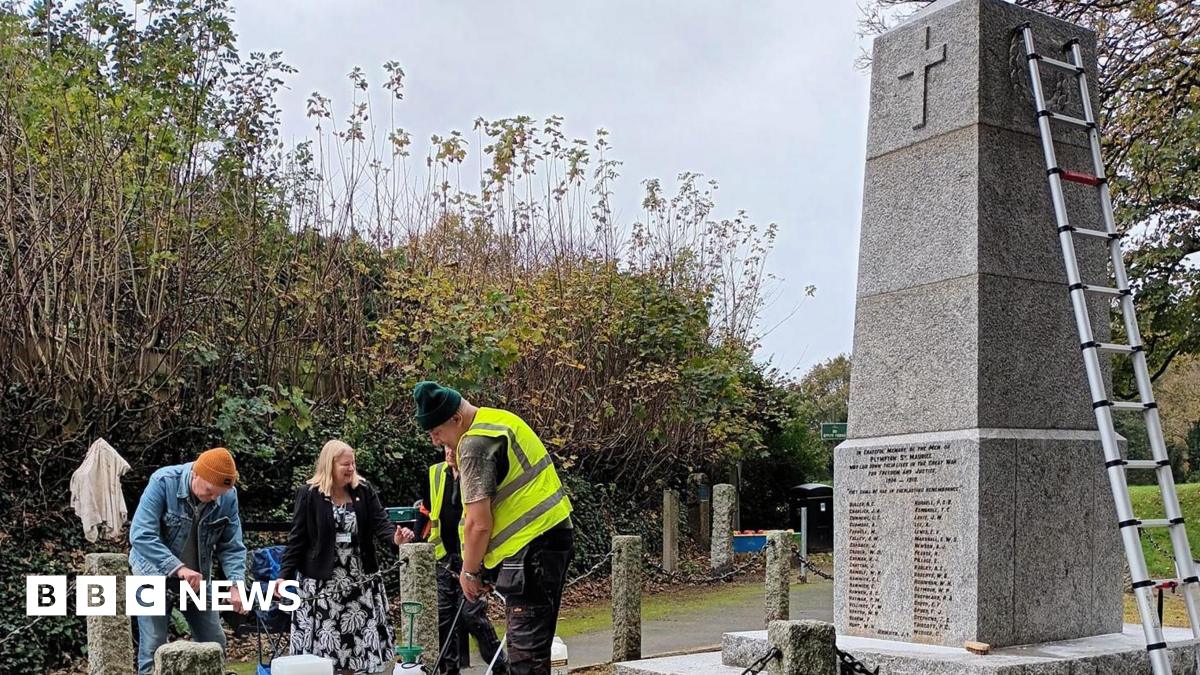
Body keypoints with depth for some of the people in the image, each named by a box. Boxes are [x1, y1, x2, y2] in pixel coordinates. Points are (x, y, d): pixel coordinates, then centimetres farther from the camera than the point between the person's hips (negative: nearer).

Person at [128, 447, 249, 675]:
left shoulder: (228, 496, -13)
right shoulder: (163, 483, -23)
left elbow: (232, 546, -6)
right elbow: (141, 535, -29)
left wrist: (236, 584, -22)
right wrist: (179, 568, -36)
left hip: (197, 577, 4)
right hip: (155, 573, -4)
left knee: (214, 643, 5)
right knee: (153, 648, -6)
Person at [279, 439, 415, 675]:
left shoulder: (364, 491, 2)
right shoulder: (309, 494, -5)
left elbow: (380, 523, -5)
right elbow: (297, 538, -3)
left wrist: (395, 537, -28)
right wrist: (285, 574, -9)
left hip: (360, 579, 3)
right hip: (322, 581, -3)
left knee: (358, 637, 6)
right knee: (323, 640, -2)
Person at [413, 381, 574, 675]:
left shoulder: (475, 443, -15)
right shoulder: (500, 419, 14)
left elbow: (479, 524, -16)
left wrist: (469, 572, -3)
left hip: (529, 548, -10)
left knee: (526, 648, -8)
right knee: (536, 640, 17)